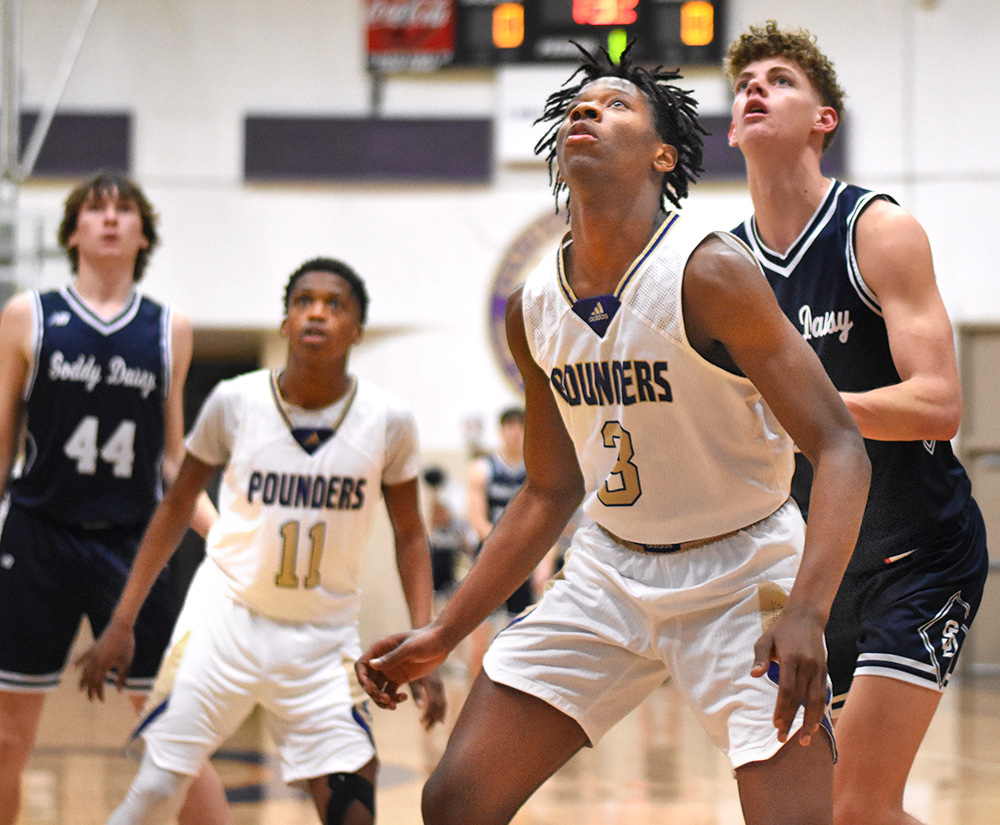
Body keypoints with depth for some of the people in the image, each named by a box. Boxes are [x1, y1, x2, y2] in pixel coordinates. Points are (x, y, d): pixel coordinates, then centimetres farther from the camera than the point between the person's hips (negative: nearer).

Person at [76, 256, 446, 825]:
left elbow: (410, 536, 4)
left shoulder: (388, 421, -8)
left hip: (324, 636, 0)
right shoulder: (235, 403, -8)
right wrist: (122, 622, 1)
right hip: (226, 615, 0)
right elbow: (177, 507, 4)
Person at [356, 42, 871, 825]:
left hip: (744, 575, -5)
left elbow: (840, 451, -23)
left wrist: (807, 613, -37)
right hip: (610, 570, 6)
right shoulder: (533, 307, -1)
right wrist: (443, 635, 8)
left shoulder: (711, 275, -20)